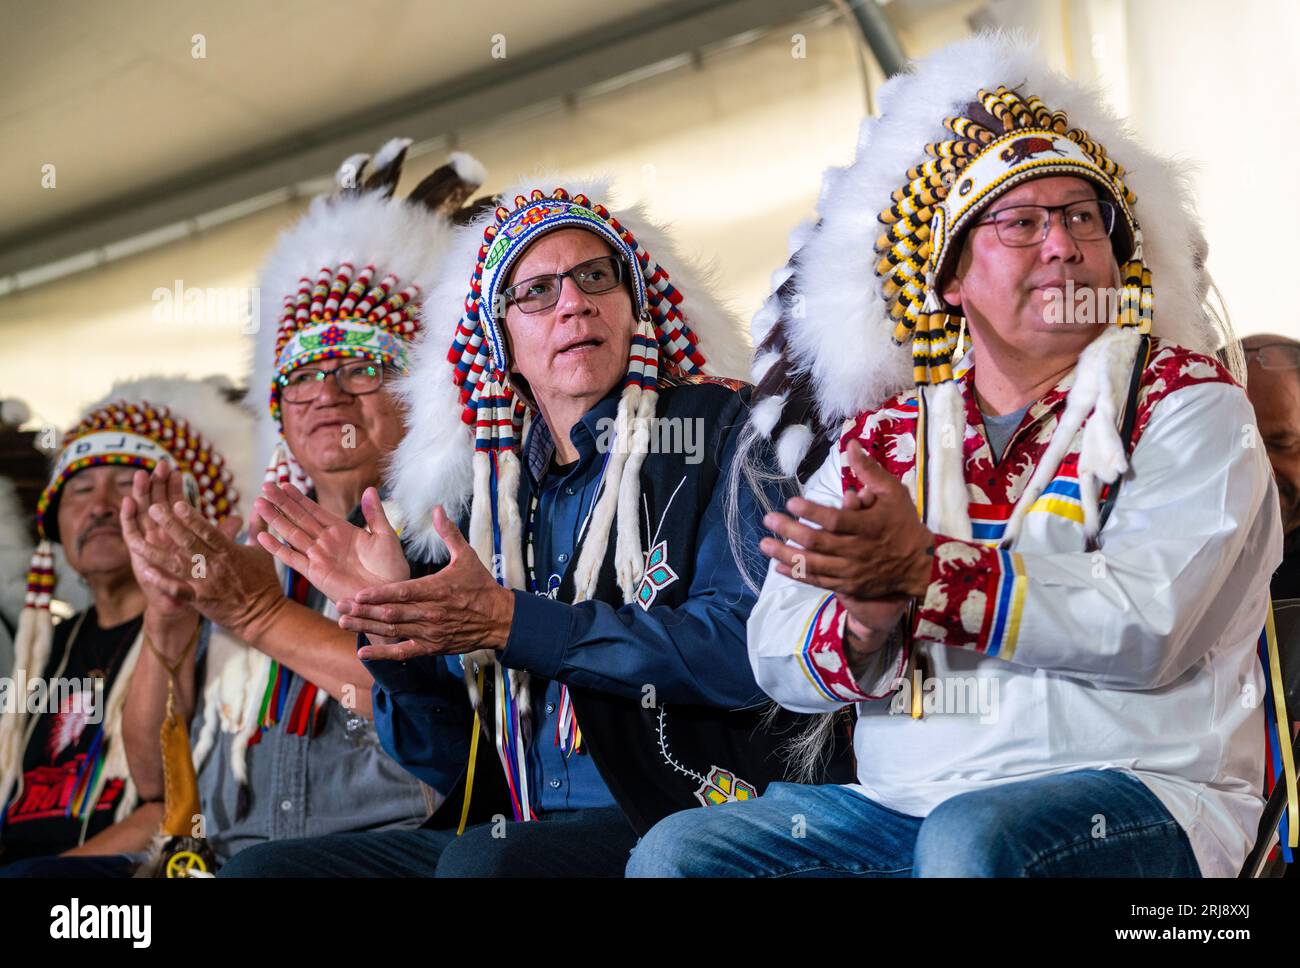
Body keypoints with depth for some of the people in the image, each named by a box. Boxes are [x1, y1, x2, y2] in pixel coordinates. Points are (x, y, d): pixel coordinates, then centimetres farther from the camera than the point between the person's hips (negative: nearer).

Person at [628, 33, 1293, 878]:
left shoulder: (1186, 398, 3)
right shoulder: (883, 435, 12)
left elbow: (1146, 622, -14)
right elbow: (778, 658, 6)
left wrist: (924, 571, -19)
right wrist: (865, 621, -16)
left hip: (1137, 795, -4)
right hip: (900, 800, 5)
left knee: (969, 842, -36)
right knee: (674, 851, -13)